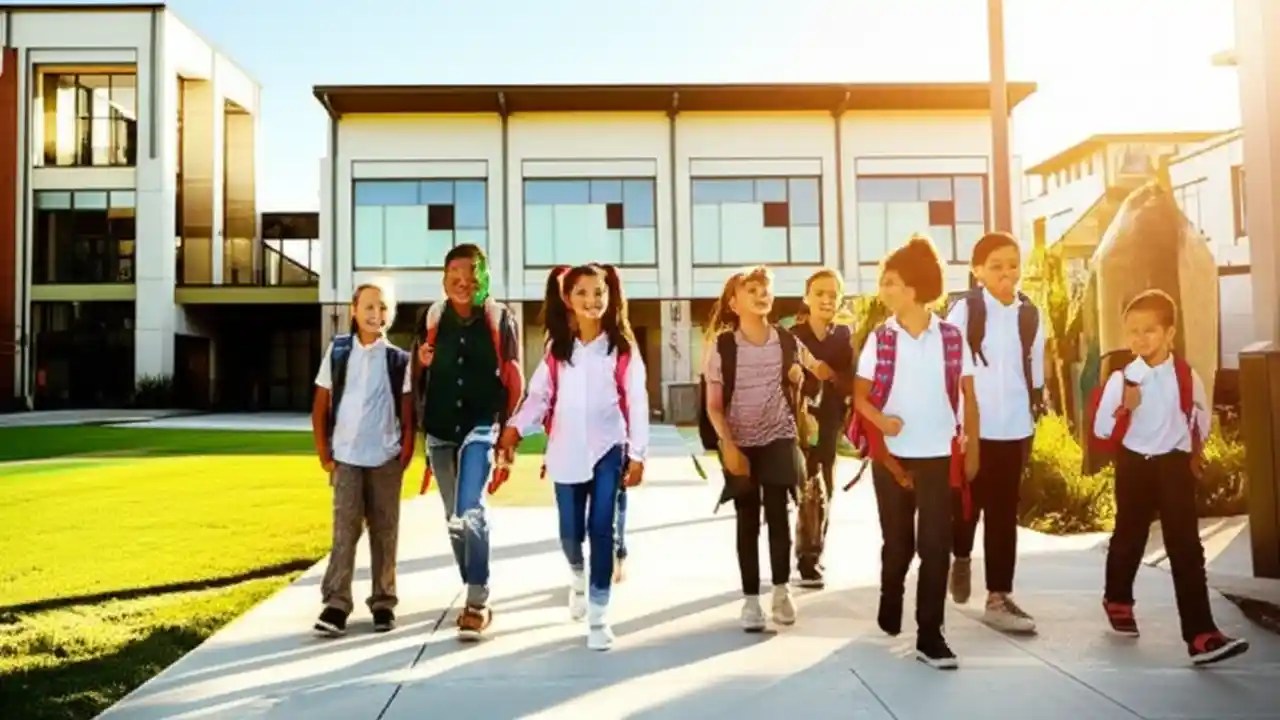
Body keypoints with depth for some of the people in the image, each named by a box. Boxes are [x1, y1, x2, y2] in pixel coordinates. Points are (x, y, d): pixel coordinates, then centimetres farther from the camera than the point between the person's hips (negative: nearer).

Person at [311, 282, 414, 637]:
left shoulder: (398, 359, 0)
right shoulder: (338, 351, 2)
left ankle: (383, 602, 17)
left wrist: (406, 454, -5)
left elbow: (408, 414, 2)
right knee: (345, 530, -1)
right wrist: (324, 454, 2)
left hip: (386, 458, 0)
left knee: (384, 531, 8)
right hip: (346, 457, 0)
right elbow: (320, 407, 5)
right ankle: (336, 603, 5)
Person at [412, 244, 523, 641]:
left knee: (470, 512, -17)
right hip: (440, 430, 4)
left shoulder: (499, 318, -1)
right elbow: (417, 375, 13)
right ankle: (474, 595, 27)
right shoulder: (432, 318, 5)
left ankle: (478, 602, -8)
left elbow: (513, 377, 2)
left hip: (480, 426, -4)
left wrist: (508, 425, -2)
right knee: (455, 518, 12)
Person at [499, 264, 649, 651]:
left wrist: (637, 454, -8)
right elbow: (539, 395, 4)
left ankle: (598, 613, 8)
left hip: (607, 450, -2)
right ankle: (577, 575, 43)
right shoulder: (557, 349, 7)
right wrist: (514, 427, -13)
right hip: (567, 452, 2)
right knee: (570, 531, 8)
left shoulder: (623, 348, -2)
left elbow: (636, 403, -3)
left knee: (601, 529, -4)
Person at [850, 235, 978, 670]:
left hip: (938, 456, 0)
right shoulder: (879, 339, -2)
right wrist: (880, 419, -20)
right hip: (892, 455, 1)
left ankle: (929, 636, 6)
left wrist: (972, 447, 2)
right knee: (898, 541, 13)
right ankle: (890, 606, 40)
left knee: (936, 545, -3)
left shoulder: (952, 337, -3)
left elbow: (968, 394, 4)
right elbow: (860, 394, 0)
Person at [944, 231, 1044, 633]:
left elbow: (1035, 370, 13)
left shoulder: (1030, 314, 5)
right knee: (968, 504, 9)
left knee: (1004, 511, 7)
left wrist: (1035, 415, 13)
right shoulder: (965, 311, -7)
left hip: (1014, 428, 3)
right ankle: (961, 559, 40)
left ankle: (999, 597, 14)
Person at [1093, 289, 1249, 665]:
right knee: (1129, 539, 17)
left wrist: (1193, 454, 16)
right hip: (1134, 465, 0)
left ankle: (1201, 634, -5)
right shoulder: (1121, 378, -8)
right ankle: (1118, 601, 42)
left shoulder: (1186, 376, -4)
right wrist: (1125, 408, -25)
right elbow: (1102, 430, -10)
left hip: (1175, 465, 0)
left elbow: (1201, 419, 13)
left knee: (1187, 549, -5)